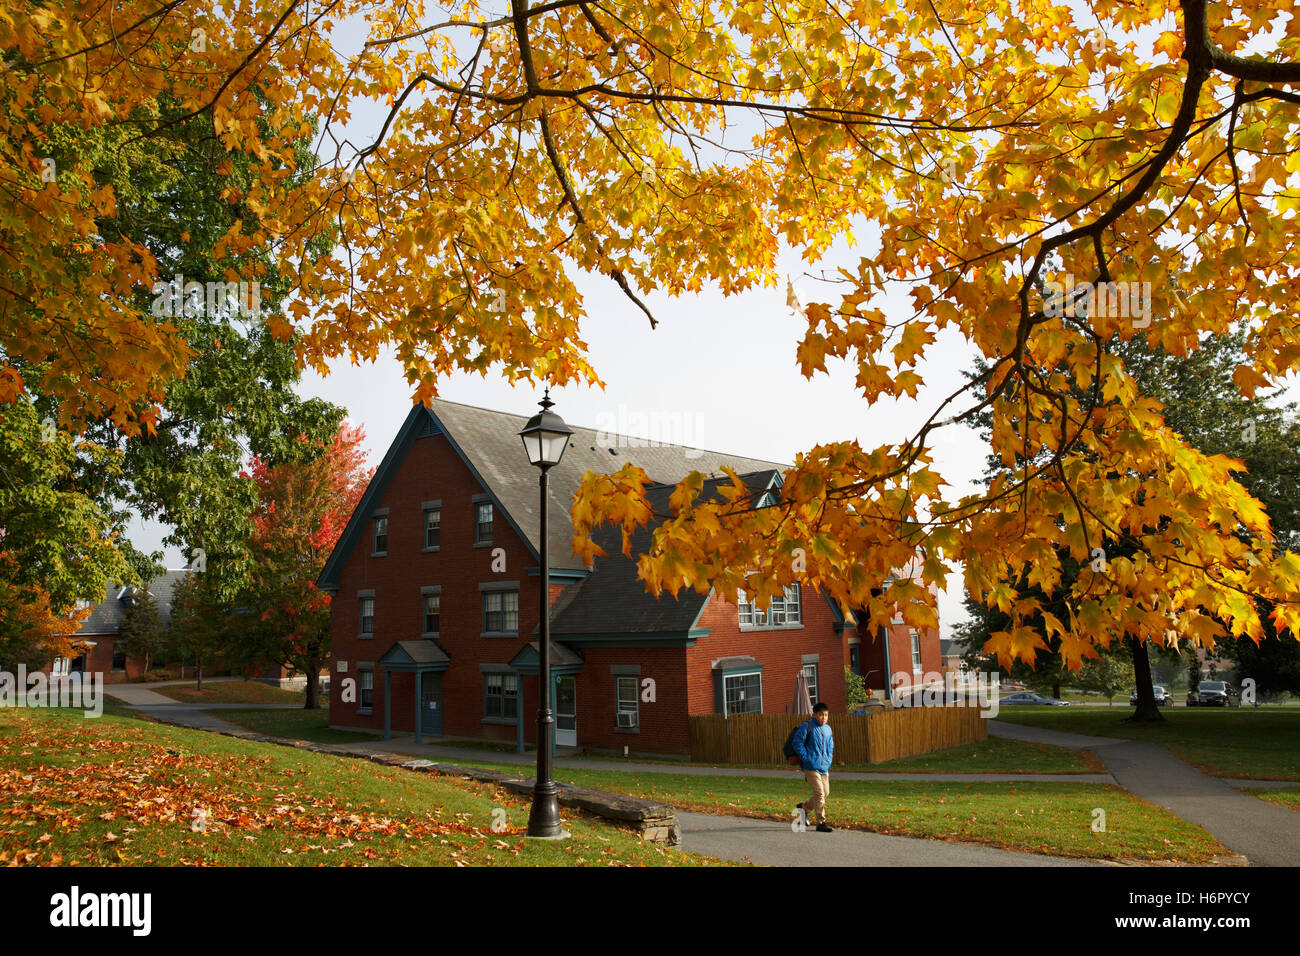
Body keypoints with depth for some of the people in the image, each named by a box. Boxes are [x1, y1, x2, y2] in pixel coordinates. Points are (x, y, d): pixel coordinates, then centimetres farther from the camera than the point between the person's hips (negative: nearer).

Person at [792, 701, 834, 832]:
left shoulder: (828, 729, 12)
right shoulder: (807, 727, -9)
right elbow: (797, 743, -8)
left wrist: (828, 761, 11)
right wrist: (806, 758, -11)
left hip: (824, 767, 7)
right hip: (811, 767, -7)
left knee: (826, 792, 13)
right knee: (819, 794, -9)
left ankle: (804, 807, 35)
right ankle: (822, 823, -1)